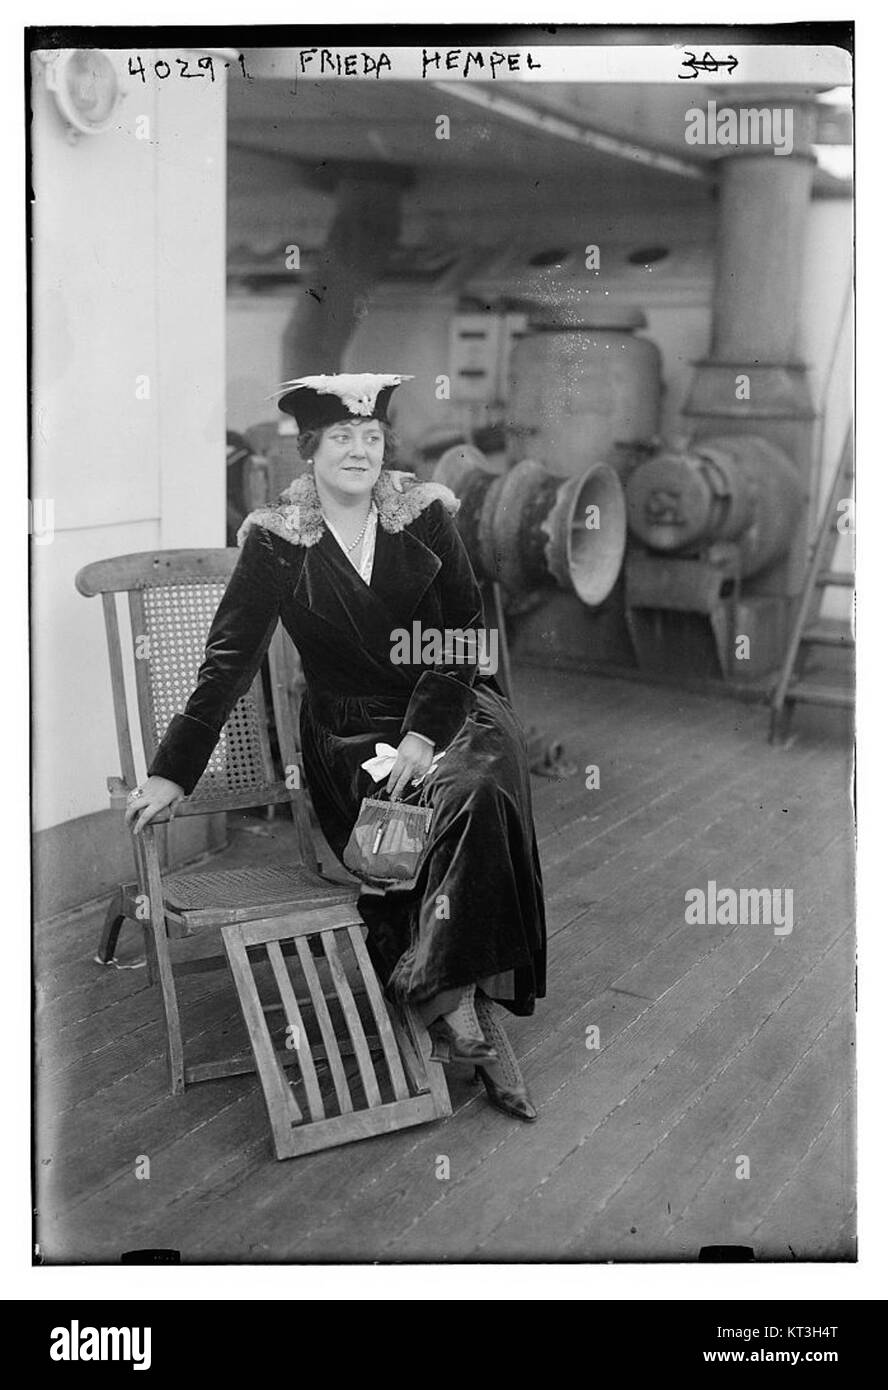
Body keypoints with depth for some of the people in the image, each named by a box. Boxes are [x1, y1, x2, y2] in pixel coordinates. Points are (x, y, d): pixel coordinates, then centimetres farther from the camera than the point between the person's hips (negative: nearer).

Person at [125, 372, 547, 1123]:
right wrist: (174, 772, -8)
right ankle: (472, 1009, -22)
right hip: (349, 729, -1)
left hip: (451, 706, 1)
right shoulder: (276, 539, -1)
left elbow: (462, 634, 0)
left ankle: (449, 998, -23)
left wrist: (424, 733, -14)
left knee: (482, 789, -30)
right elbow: (230, 657, -3)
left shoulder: (426, 513, 2)